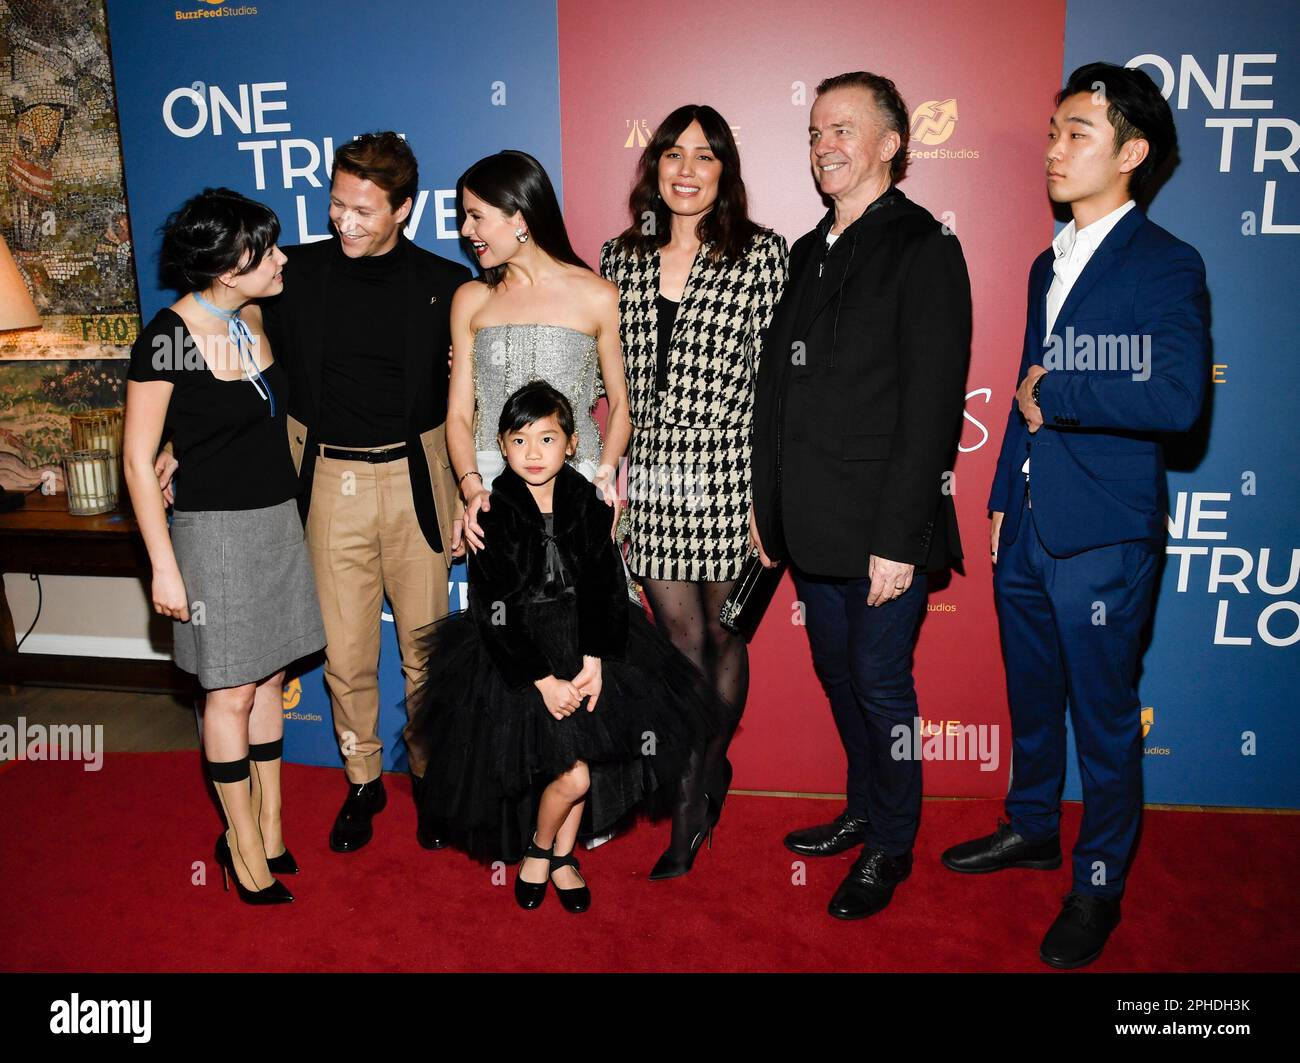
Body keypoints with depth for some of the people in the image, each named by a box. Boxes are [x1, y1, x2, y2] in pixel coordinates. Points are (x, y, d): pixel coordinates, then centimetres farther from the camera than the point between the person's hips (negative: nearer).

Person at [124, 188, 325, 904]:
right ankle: (243, 842, 20)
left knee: (270, 676, 13)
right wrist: (164, 566, -12)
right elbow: (138, 460, -11)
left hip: (279, 521, 6)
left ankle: (268, 819, 28)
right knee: (232, 690, 4)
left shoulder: (260, 319, 4)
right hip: (215, 529, -6)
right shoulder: (165, 338, -15)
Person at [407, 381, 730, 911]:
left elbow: (604, 588, -2)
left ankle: (562, 854, 23)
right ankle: (537, 850, 17)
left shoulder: (587, 504, 1)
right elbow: (494, 613, -11)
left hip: (584, 641, 4)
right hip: (517, 653, -4)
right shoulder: (493, 514, -8)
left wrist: (594, 660, -16)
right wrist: (544, 681, -17)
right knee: (575, 774, -14)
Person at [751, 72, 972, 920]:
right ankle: (863, 811, 38)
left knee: (880, 683, 4)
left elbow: (932, 406, -16)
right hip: (811, 524, 7)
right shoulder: (810, 251, 14)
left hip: (882, 529, -7)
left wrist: (898, 538, -19)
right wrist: (768, 505, 12)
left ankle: (891, 846, 25)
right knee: (838, 673, 18)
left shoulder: (923, 248, -9)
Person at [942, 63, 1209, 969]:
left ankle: (1099, 885, 26)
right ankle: (1032, 828, 41)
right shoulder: (1048, 265, 13)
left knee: (1104, 718, 7)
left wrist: (1053, 394, -16)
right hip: (1027, 528, 7)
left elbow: (1176, 398, -26)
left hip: (1104, 539, -7)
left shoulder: (1166, 266, -10)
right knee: (1032, 697, 20)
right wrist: (1002, 501, 15)